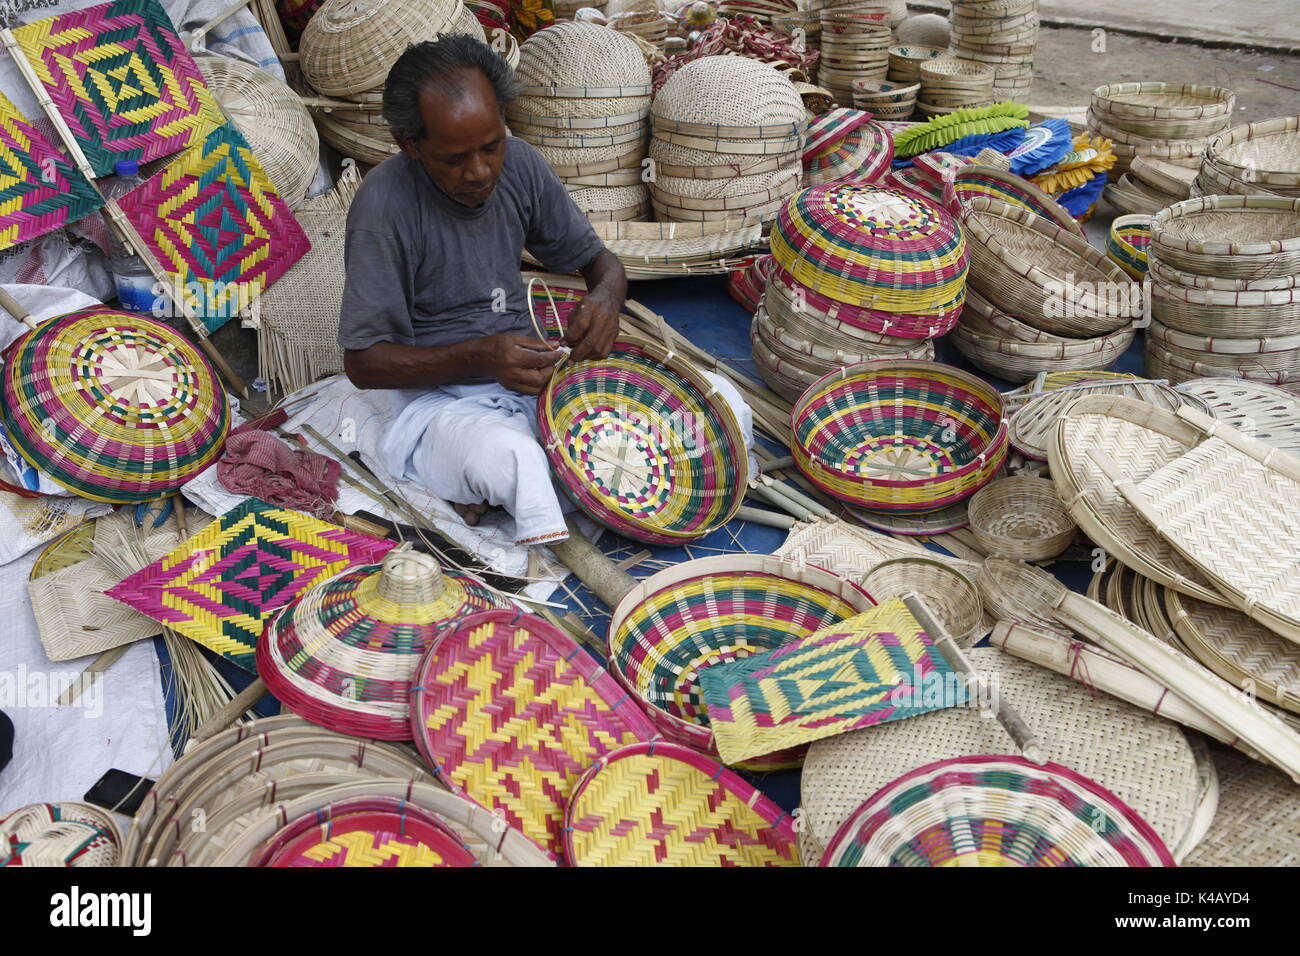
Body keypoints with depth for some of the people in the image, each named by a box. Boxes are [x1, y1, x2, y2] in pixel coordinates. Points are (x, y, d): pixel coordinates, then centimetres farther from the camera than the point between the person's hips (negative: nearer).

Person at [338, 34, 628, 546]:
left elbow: (599, 260, 11)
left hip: (528, 373, 7)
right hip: (438, 399, -6)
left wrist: (606, 296, -15)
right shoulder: (385, 204, -16)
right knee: (516, 459, -43)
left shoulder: (519, 164, 0)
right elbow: (363, 362, -12)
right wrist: (480, 356, -27)